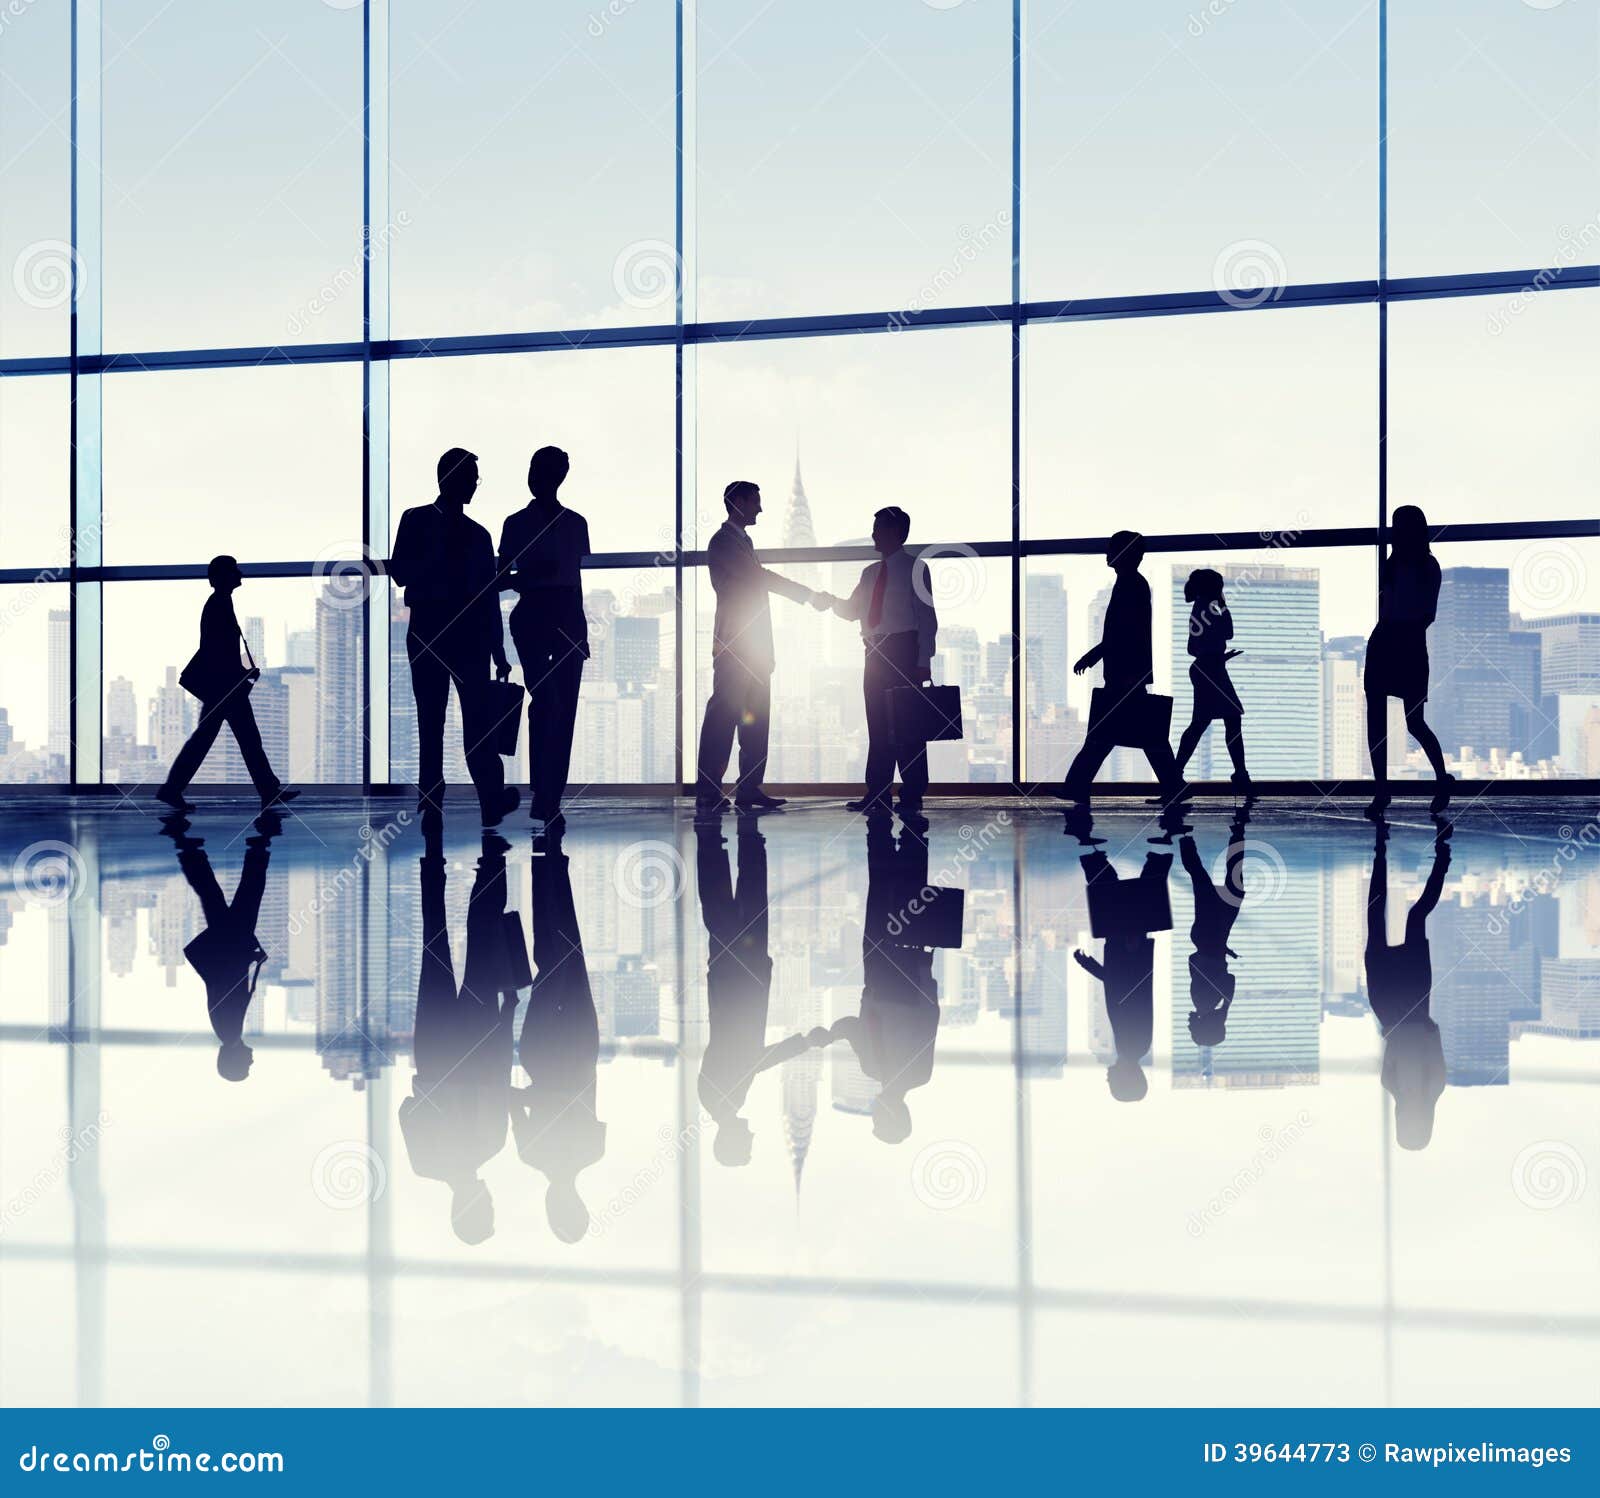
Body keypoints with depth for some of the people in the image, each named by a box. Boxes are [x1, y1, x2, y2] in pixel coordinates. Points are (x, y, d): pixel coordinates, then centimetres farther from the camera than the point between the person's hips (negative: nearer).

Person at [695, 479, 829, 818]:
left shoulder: (742, 541, 22)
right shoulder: (723, 542, -7)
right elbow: (761, 577, -14)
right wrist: (809, 596, -11)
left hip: (752, 645, 10)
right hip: (732, 644, -10)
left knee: (756, 717, 7)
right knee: (723, 714, -11)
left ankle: (749, 789, 8)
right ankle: (708, 793, -12)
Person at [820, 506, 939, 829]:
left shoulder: (914, 568, -1)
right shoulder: (871, 573, 19)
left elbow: (927, 618, -5)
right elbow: (852, 610, 21)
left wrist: (923, 662, -13)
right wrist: (832, 601, 0)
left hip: (903, 651, -7)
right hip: (876, 654, 7)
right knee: (878, 726, 7)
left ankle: (912, 800, -9)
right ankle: (877, 796, 10)